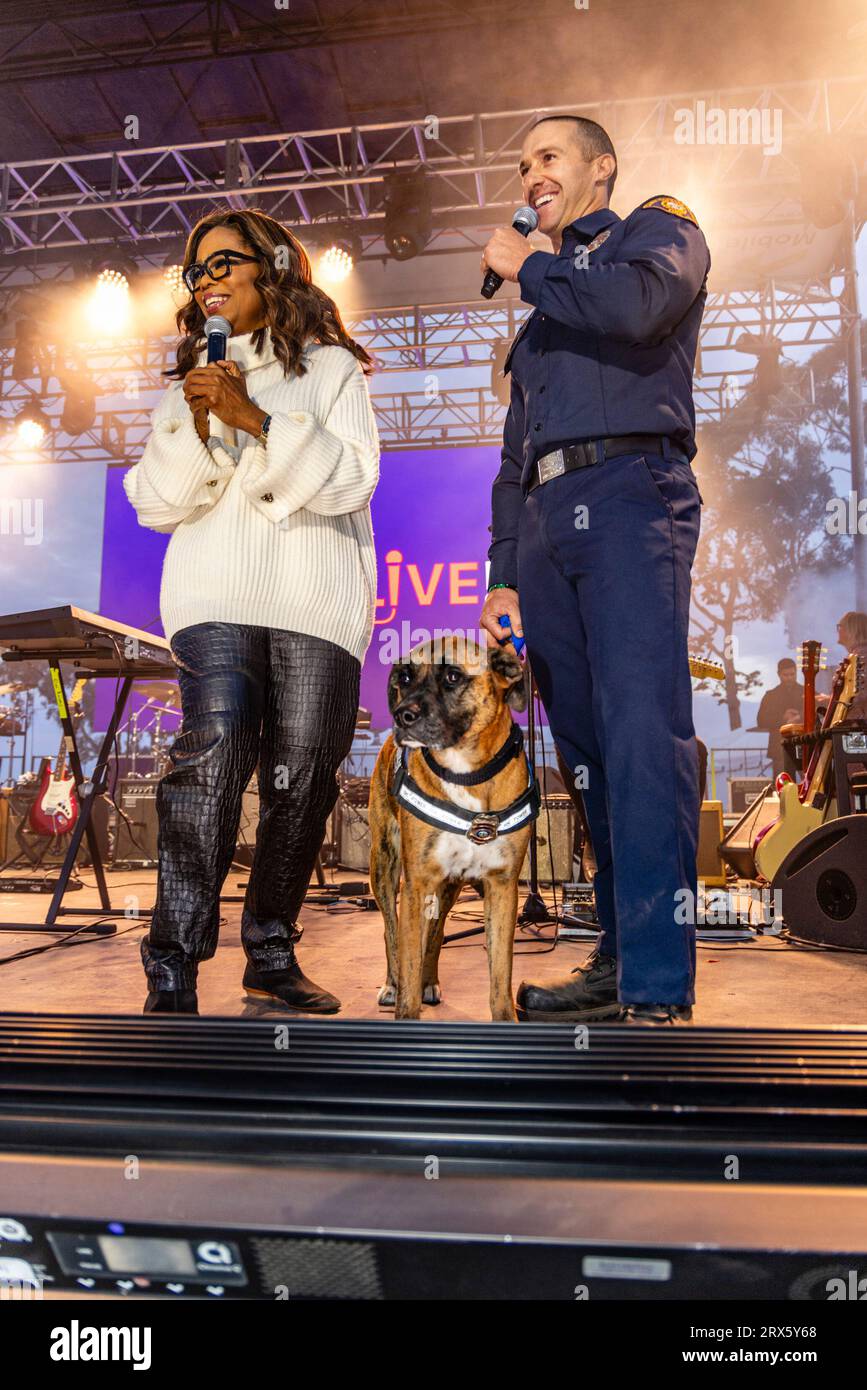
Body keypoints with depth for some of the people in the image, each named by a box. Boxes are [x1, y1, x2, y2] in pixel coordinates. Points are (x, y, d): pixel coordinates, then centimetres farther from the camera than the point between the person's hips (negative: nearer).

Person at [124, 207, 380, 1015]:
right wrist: (196, 427, -3)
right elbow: (155, 503, 13)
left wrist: (257, 421, -13)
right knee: (211, 756, -19)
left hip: (317, 603, -1)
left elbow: (350, 479, -3)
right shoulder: (187, 382, 23)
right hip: (216, 596, 1)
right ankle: (172, 973, -17)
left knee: (301, 780, -2)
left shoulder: (331, 368, 13)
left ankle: (271, 956, 12)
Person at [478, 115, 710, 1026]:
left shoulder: (659, 229, 15)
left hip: (629, 491, -7)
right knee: (588, 750, 2)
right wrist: (503, 574, 13)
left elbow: (636, 305, -12)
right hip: (546, 520, 7)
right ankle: (620, 957, 8)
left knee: (642, 737, -19)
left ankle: (659, 992, -19)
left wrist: (527, 269, 5)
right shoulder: (544, 312, 33)